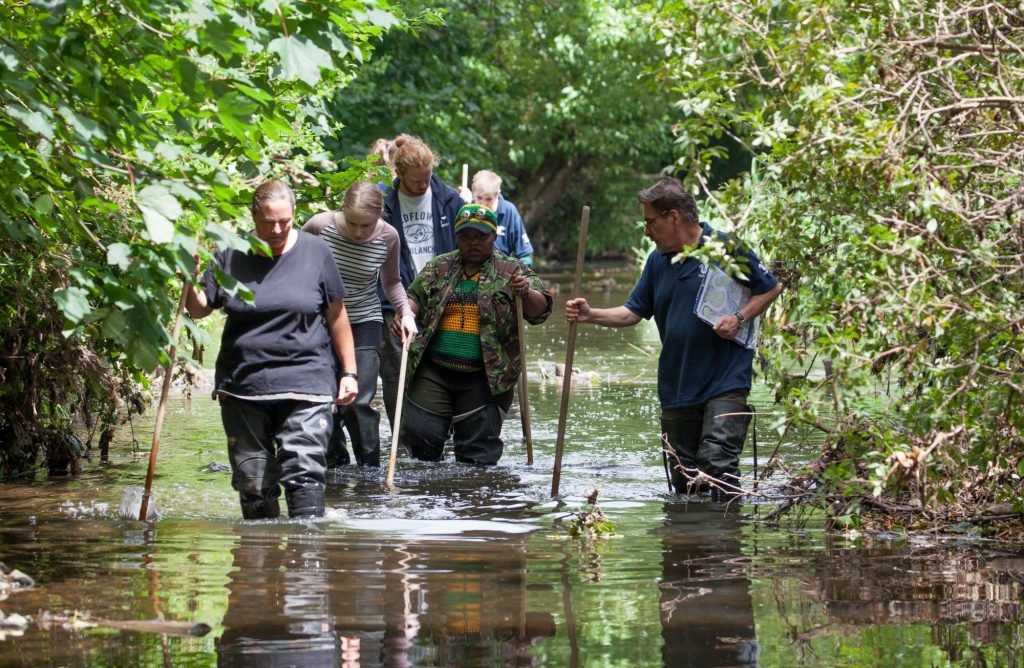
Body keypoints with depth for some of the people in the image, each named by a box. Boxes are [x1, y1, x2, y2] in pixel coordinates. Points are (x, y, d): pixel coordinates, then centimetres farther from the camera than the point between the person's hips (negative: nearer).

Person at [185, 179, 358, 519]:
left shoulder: (315, 252, 4)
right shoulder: (231, 256, 6)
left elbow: (337, 316, 9)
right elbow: (199, 309, 8)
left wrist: (348, 371, 7)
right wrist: (190, 281, -13)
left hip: (305, 381, -2)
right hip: (242, 385, 3)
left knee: (303, 472, -15)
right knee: (251, 480, 4)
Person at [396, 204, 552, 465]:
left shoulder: (512, 271, 3)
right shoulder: (438, 268, 12)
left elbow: (539, 310, -4)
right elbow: (415, 297, 17)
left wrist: (526, 294, -27)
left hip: (485, 379, -2)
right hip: (434, 372, 2)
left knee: (478, 448, 0)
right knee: (420, 433, -5)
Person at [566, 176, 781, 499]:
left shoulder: (728, 248, -6)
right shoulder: (658, 261, 12)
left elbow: (771, 288, 1)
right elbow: (633, 312, 15)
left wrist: (739, 318, -13)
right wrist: (591, 315, 0)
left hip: (725, 382, -6)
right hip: (676, 386, 6)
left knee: (717, 460, -18)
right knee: (684, 477, 9)